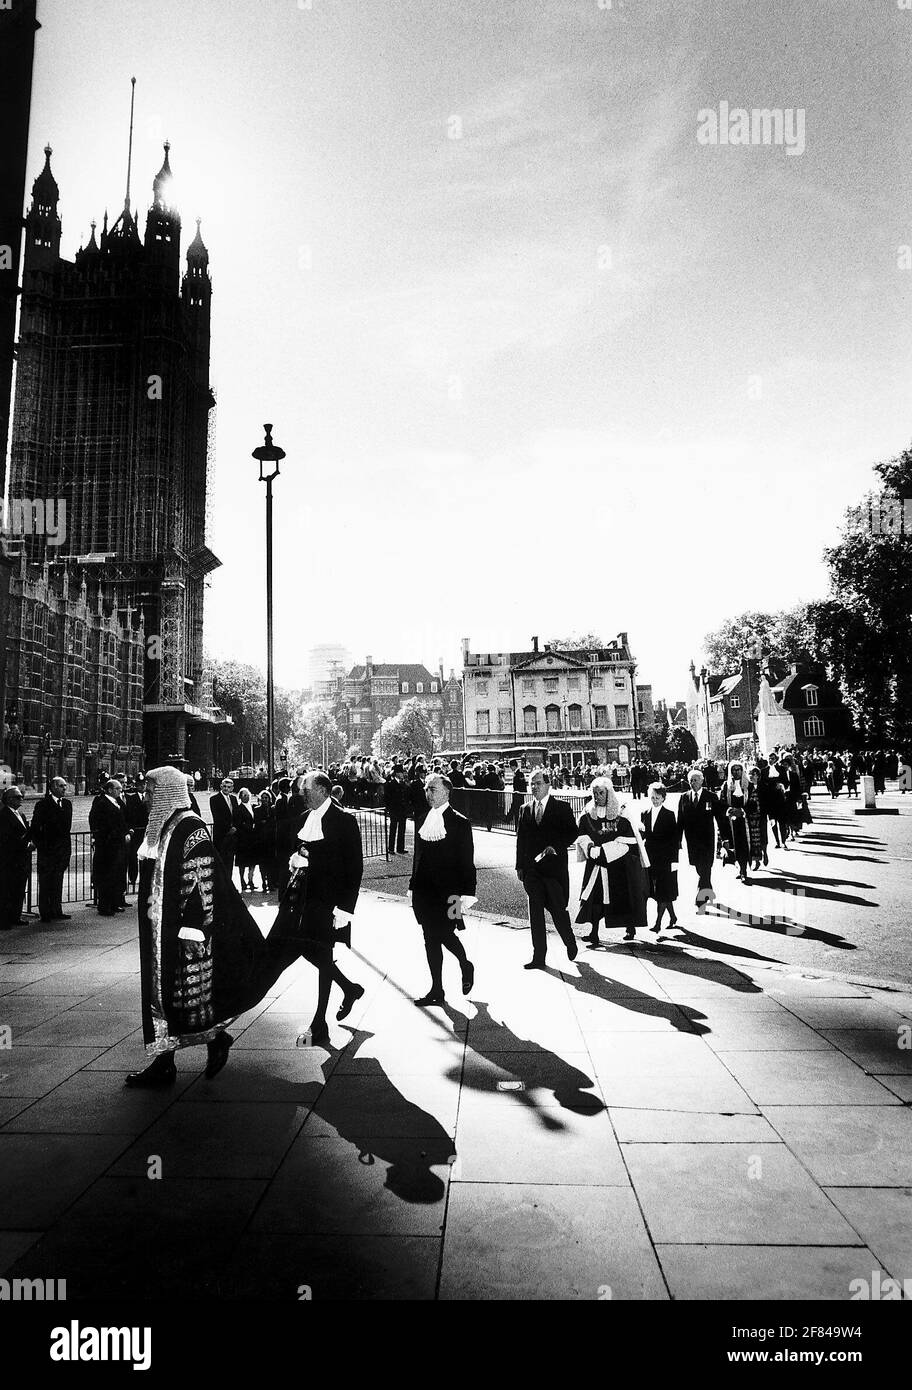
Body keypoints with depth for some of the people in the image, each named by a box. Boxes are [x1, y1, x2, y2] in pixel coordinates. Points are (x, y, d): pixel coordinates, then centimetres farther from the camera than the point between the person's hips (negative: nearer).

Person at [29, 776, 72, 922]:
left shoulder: (67, 804, 12)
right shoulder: (43, 804, -6)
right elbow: (35, 826, -6)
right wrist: (38, 843, -10)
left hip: (63, 848, 6)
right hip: (47, 849, -6)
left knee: (58, 881, 12)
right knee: (45, 881, 1)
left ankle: (56, 911, 18)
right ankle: (46, 912, 5)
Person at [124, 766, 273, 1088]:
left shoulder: (191, 829, -16)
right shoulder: (159, 828, 11)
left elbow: (202, 881, -19)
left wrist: (194, 927, -22)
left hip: (181, 930, -9)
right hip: (159, 931, 9)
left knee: (190, 993, -1)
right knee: (161, 989, 11)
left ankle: (216, 1039, 19)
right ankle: (163, 1063, 18)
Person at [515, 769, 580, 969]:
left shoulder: (562, 807, 0)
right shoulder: (525, 810, 12)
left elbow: (573, 832, -2)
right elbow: (520, 839, 13)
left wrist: (556, 847, -15)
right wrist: (520, 866, 9)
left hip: (554, 867, -4)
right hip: (532, 869, 4)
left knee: (558, 910, 1)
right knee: (535, 912, 5)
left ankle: (571, 944, 28)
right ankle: (538, 957, 11)